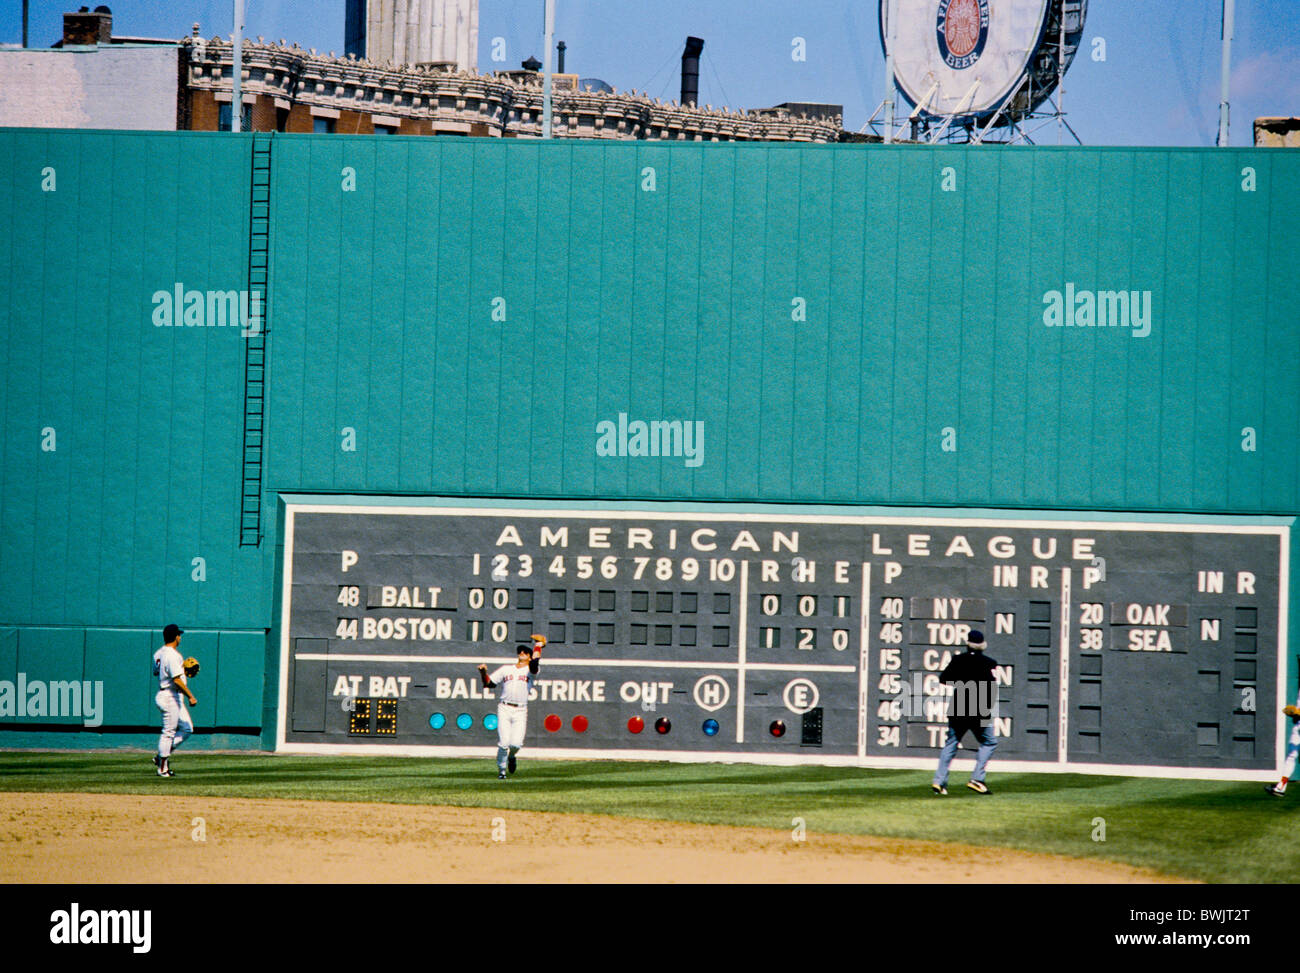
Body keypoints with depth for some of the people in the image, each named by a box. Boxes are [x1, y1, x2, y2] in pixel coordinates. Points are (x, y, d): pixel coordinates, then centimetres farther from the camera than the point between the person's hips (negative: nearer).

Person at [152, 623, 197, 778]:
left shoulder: (158, 654, 11)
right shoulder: (172, 655, -19)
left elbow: (156, 672, 23)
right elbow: (177, 680, -23)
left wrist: (181, 668, 21)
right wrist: (190, 696, -19)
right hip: (170, 697, -10)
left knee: (187, 728, 13)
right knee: (169, 732, -4)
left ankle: (161, 756, 15)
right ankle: (162, 768, 2)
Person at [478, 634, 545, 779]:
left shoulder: (531, 669, 8)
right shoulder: (506, 669, 15)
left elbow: (535, 661, -16)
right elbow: (490, 683, 15)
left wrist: (538, 645, -1)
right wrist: (483, 673, -5)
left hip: (520, 711, -1)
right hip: (504, 709, 1)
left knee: (516, 744, -13)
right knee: (503, 743, -10)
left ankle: (511, 757, 21)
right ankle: (501, 770, 8)